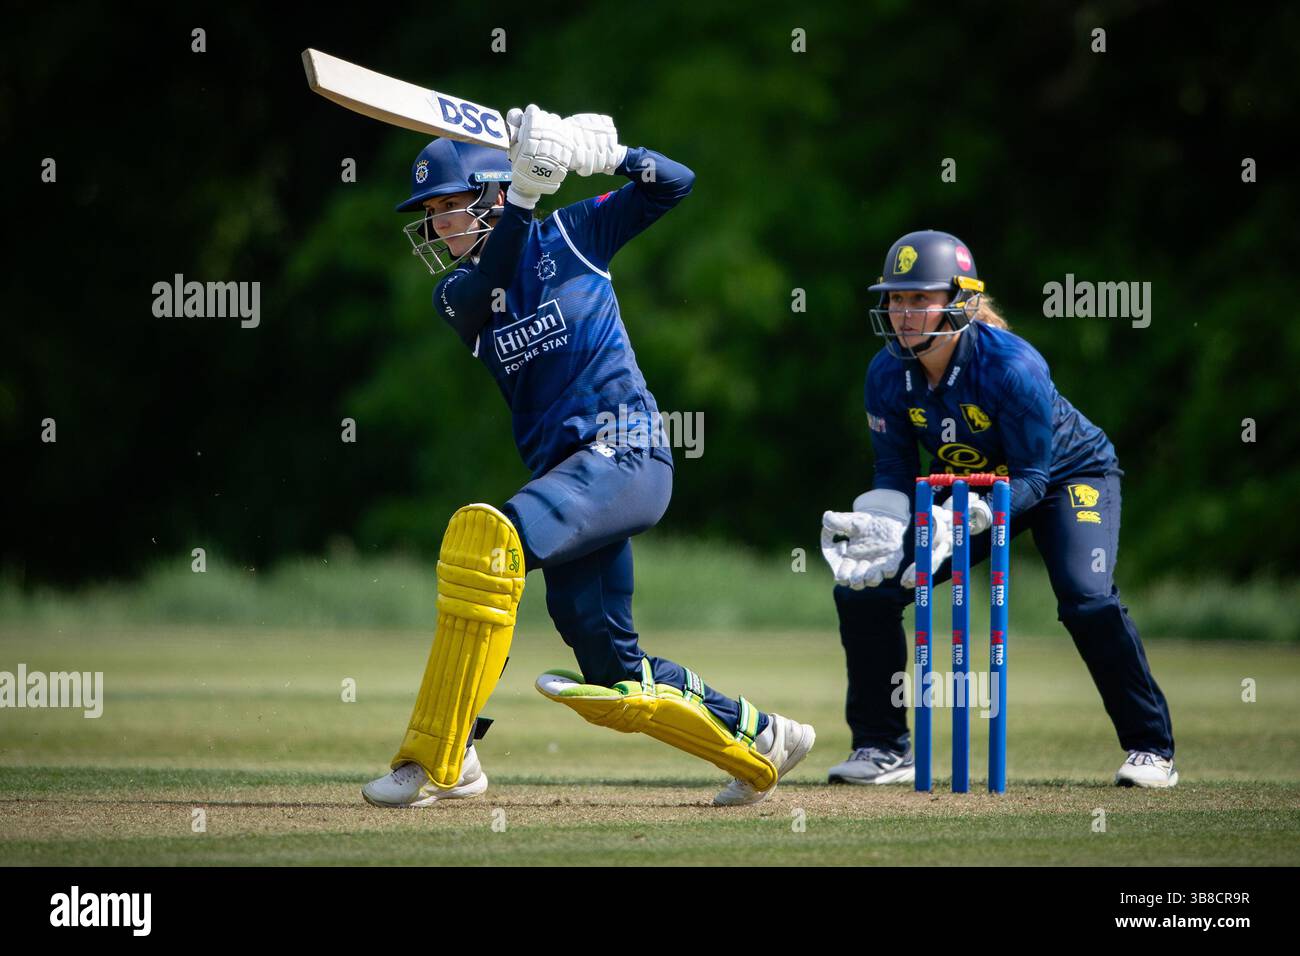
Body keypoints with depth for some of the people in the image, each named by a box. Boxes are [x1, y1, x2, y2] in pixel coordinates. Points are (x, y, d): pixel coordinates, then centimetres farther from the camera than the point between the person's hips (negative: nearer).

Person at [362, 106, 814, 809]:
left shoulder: (569, 235, 8)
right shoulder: (456, 293, 15)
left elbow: (675, 184, 5)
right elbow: (485, 294, -10)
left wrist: (603, 152, -13)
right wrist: (525, 191, -22)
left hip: (627, 452, -7)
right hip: (568, 472, 7)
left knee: (486, 536, -31)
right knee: (611, 678, 5)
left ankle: (435, 763, -33)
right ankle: (760, 739, 27)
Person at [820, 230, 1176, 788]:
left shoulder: (1012, 365, -34)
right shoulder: (888, 373, -18)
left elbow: (1032, 477, -30)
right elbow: (895, 471, -10)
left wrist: (960, 518, -44)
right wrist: (878, 527, -31)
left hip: (1071, 474, -5)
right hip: (973, 487, 5)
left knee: (1087, 599, -28)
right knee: (865, 588, -9)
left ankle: (1150, 748, -10)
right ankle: (884, 747, 5)